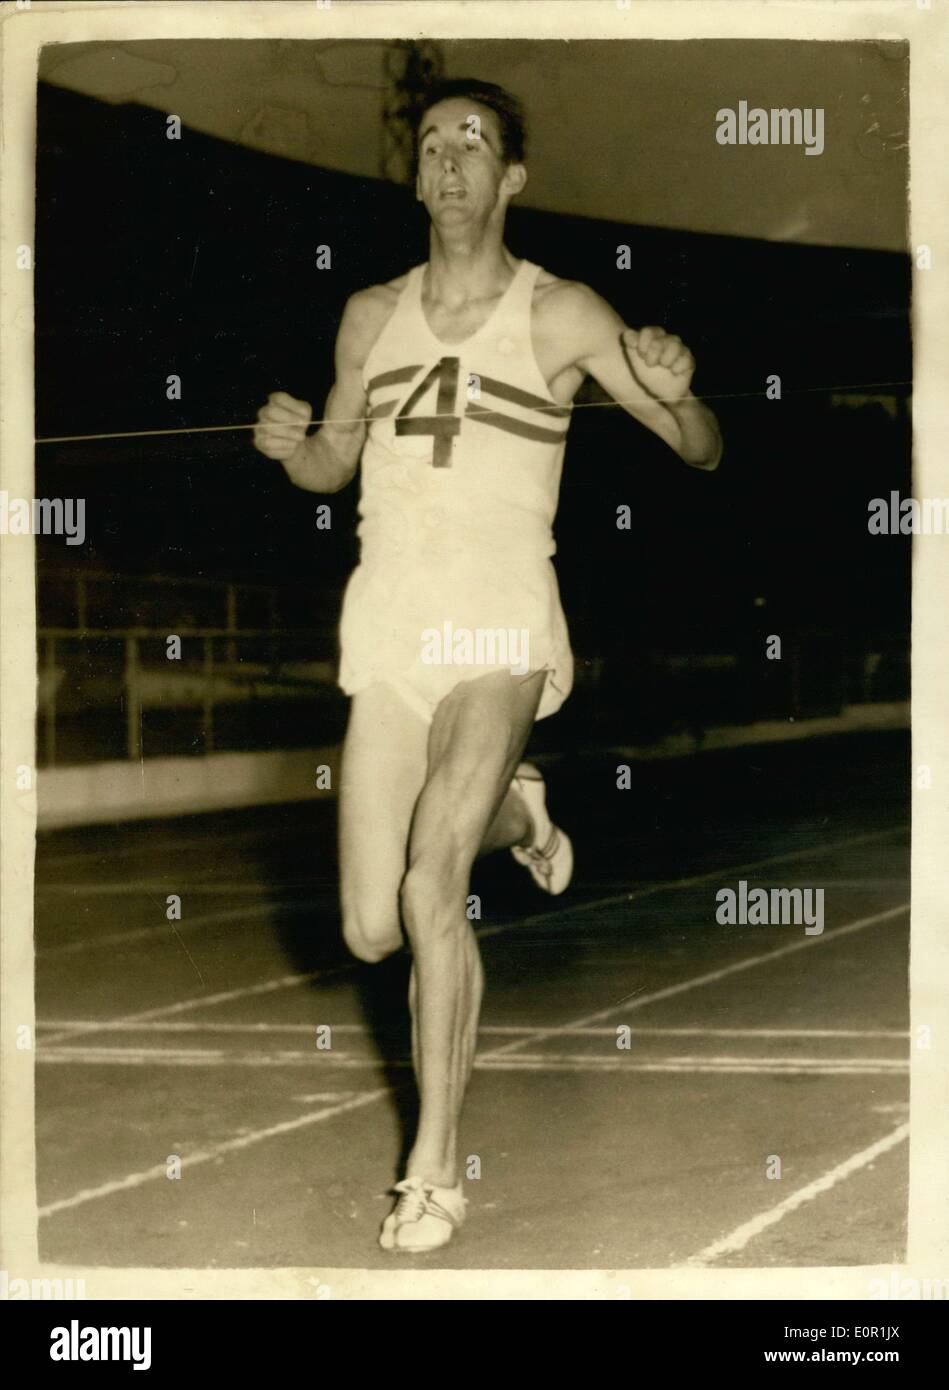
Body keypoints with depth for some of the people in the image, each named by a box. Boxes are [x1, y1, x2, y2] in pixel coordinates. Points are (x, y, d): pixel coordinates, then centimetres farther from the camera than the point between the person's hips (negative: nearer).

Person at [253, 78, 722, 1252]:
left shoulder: (561, 315, -1)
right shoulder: (372, 315, 10)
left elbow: (701, 452, 1)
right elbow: (332, 465, 21)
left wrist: (678, 392, -22)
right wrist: (286, 444, -3)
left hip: (498, 634, -4)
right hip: (386, 633, 4)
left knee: (431, 887, -23)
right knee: (370, 935, 6)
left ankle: (436, 1171, -8)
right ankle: (514, 813, 37)